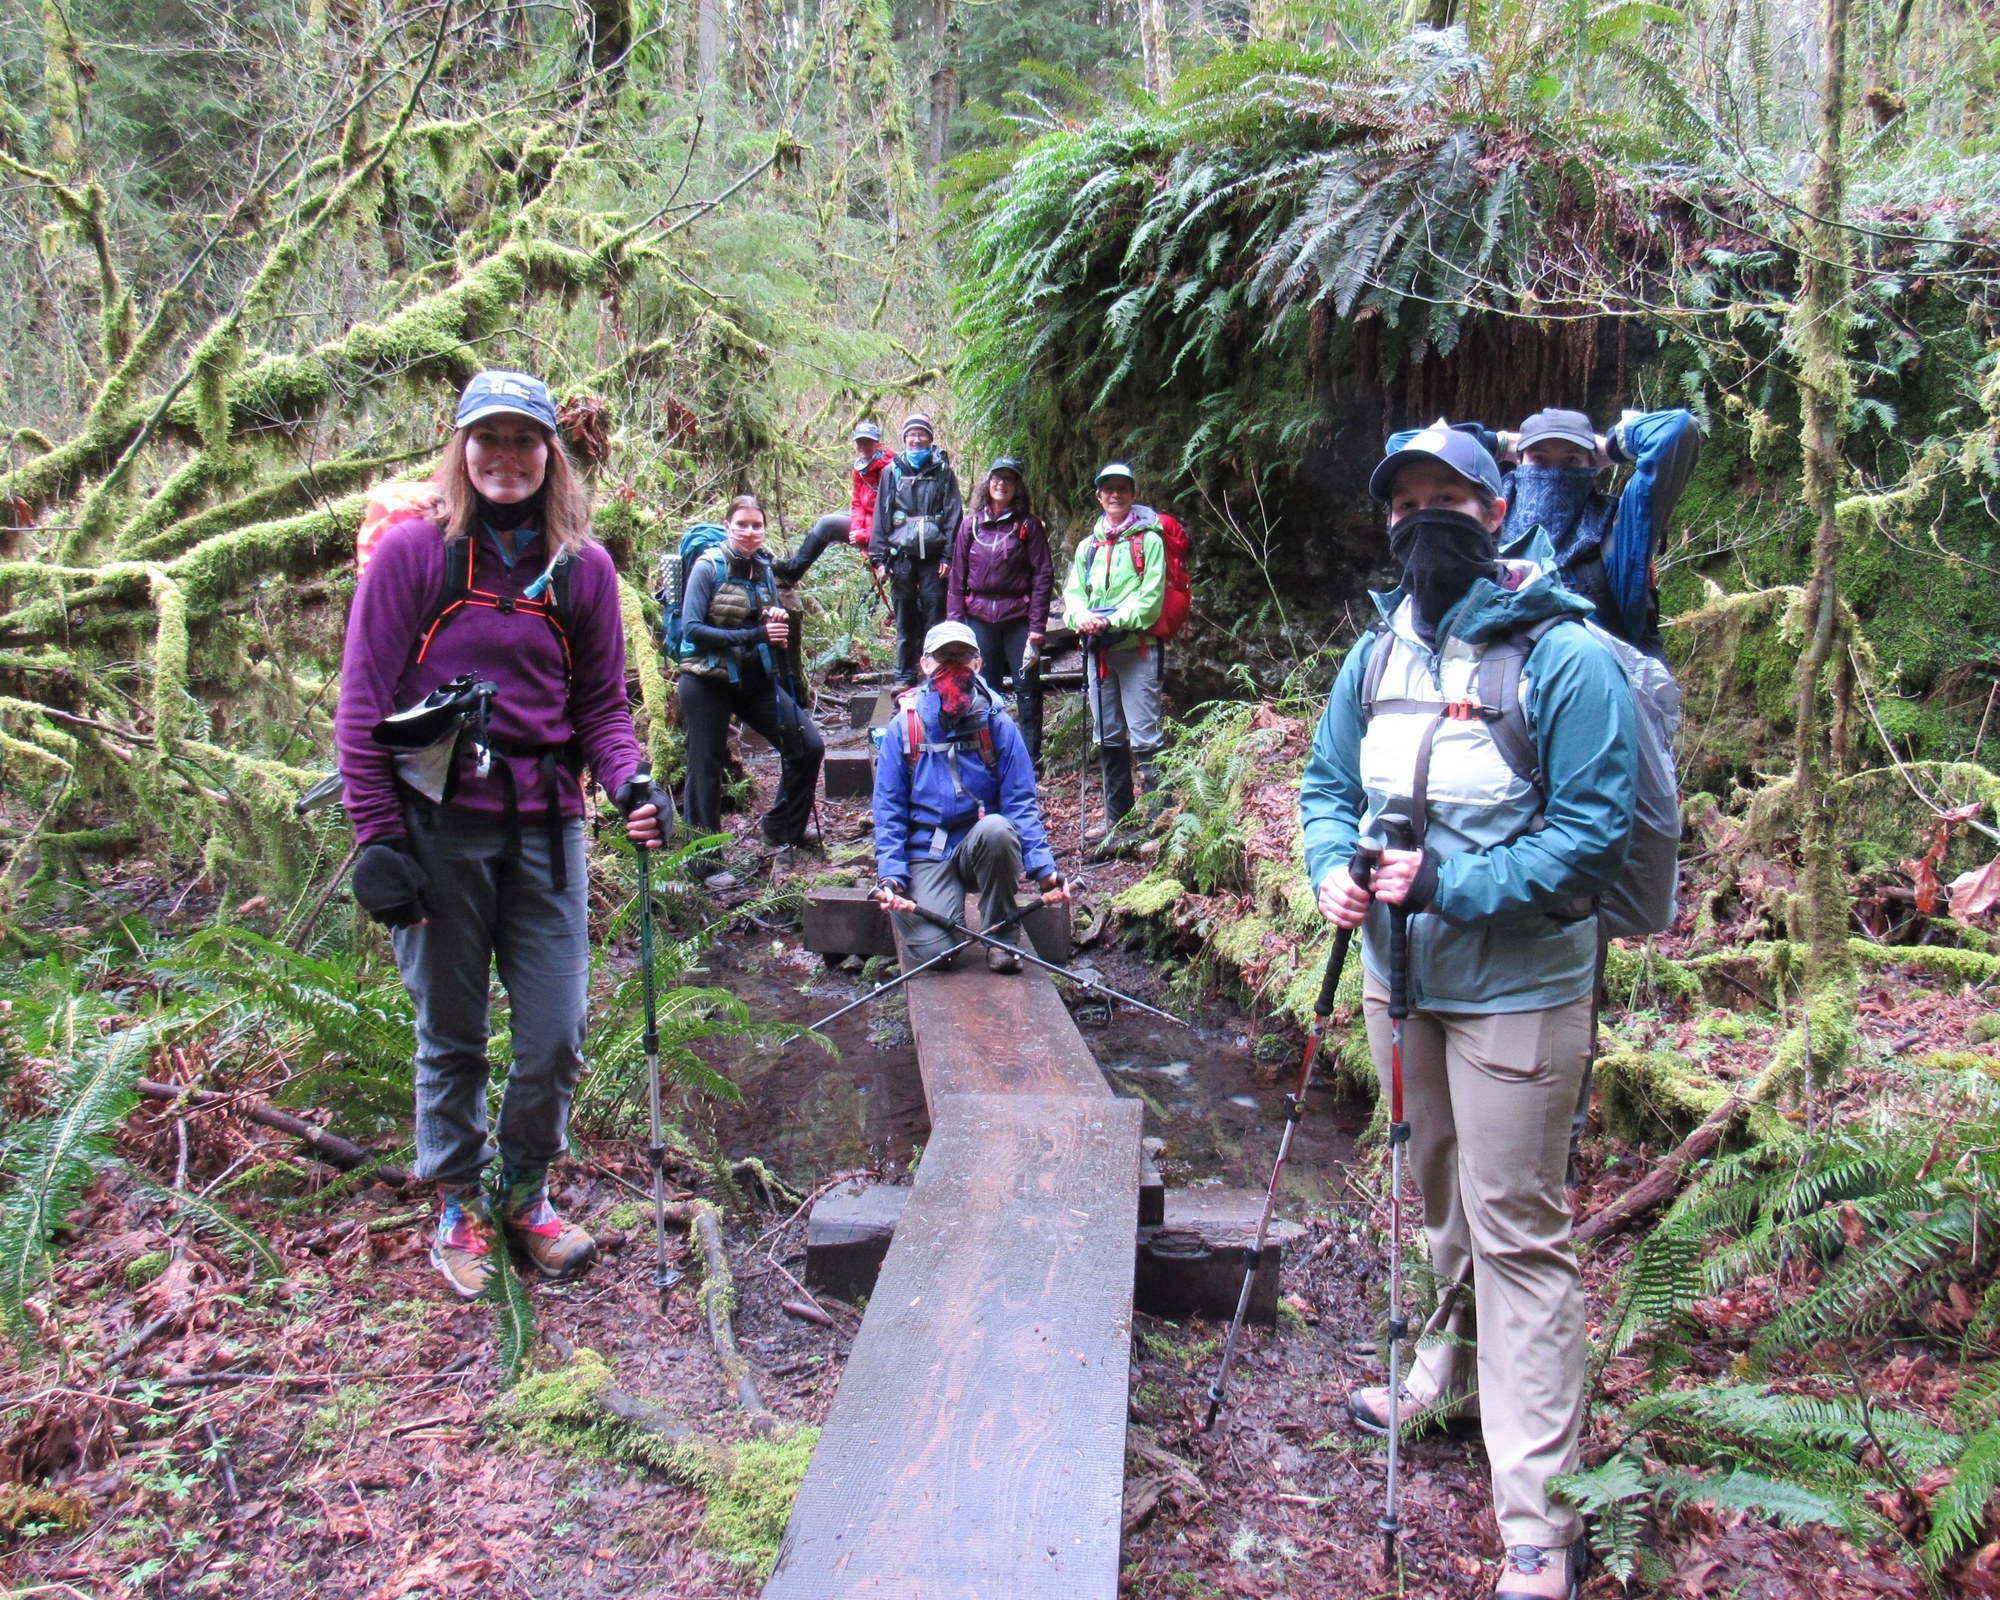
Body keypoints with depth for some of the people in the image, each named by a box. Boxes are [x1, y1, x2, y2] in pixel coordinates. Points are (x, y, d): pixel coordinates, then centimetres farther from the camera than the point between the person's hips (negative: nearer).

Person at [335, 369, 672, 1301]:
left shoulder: (583, 567, 6)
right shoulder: (412, 550, -2)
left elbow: (602, 704, 10)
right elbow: (363, 702, -2)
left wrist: (631, 785, -9)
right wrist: (377, 836, -7)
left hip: (545, 826, 2)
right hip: (438, 827, -2)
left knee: (556, 1036, 4)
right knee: (451, 1035, 10)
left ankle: (524, 1192, 30)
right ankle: (457, 1206, 31)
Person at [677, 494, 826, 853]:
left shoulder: (764, 568, 6)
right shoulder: (708, 567, -10)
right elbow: (691, 629, -18)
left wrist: (779, 623, -9)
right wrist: (753, 635, -25)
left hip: (757, 681, 5)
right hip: (708, 683, -5)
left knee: (809, 746, -3)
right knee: (706, 767, 4)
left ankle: (781, 829, 15)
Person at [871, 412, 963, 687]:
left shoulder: (943, 471, 7)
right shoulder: (892, 471, 10)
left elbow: (953, 514, 4)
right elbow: (881, 515, 10)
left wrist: (948, 556, -6)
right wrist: (879, 557, 3)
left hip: (933, 555, -1)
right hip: (902, 554, 1)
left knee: (935, 616, -2)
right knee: (905, 619, 5)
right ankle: (905, 677, 11)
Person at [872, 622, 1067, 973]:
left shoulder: (997, 724, -1)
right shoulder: (903, 727, 0)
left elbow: (1020, 803, -4)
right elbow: (888, 810, -1)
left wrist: (1044, 868, -16)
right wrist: (890, 876, -13)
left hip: (985, 848, 1)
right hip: (928, 854, -1)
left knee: (996, 828, -36)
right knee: (933, 950, -25)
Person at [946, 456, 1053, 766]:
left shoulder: (1029, 525, 0)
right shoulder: (971, 524, 8)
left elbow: (1043, 575, -4)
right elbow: (958, 577, 9)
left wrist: (1037, 624, -10)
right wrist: (954, 620, 2)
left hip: (1018, 618, -3)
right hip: (979, 618, 3)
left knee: (1027, 690, 0)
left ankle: (1032, 760, 7)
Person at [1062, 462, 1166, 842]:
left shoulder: (1148, 539, 1)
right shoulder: (1088, 545, 18)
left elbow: (1151, 595, -8)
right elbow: (1073, 591, 13)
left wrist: (1113, 620, -19)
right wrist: (1081, 615, -9)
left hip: (1137, 646, -6)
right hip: (1098, 650, 6)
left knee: (1143, 736, -10)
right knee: (1107, 737, 11)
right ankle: (1116, 815, 20)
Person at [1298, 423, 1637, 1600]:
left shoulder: (1564, 656, -16)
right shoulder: (1377, 652, 5)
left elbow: (1595, 833, -18)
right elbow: (1328, 783, 13)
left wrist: (1446, 887, -24)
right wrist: (1334, 870, -8)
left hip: (1517, 987, -6)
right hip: (1399, 972, 7)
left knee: (1518, 1230, -1)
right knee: (1438, 1198, 23)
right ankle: (1452, 1380, 46)